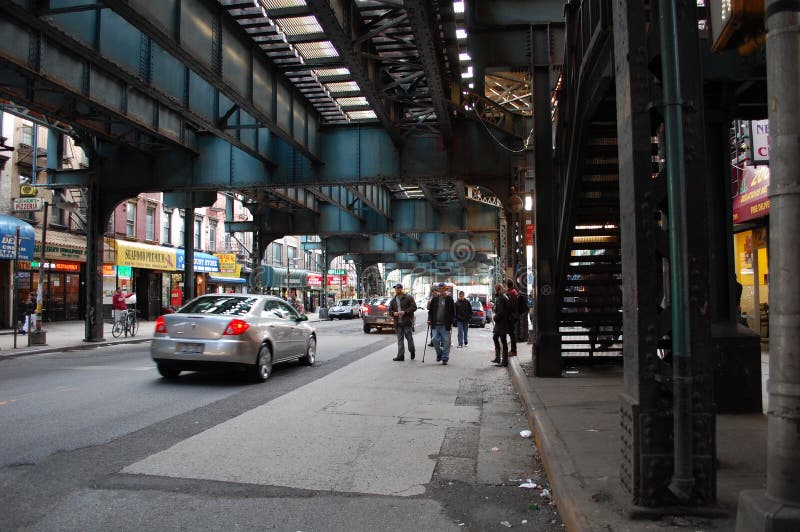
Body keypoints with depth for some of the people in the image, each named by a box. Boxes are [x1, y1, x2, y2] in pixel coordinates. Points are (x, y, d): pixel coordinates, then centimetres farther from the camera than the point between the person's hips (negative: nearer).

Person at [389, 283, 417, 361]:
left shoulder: (408, 298, -1)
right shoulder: (393, 300, 15)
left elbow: (414, 307, -7)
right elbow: (390, 310, 17)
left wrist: (405, 312, -17)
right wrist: (394, 313, -6)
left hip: (407, 322, -4)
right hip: (398, 323, 5)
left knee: (409, 337, 2)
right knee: (400, 340, 4)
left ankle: (412, 352, 24)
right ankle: (400, 356, 4)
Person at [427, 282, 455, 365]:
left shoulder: (449, 299, 2)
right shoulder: (435, 299, 9)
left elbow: (453, 312, 3)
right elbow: (431, 311, 14)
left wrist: (451, 322, -4)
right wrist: (429, 319, 1)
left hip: (445, 325, -2)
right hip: (435, 324, 2)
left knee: (446, 341, -1)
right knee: (435, 340, -3)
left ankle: (445, 358, 7)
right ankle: (439, 354, 20)